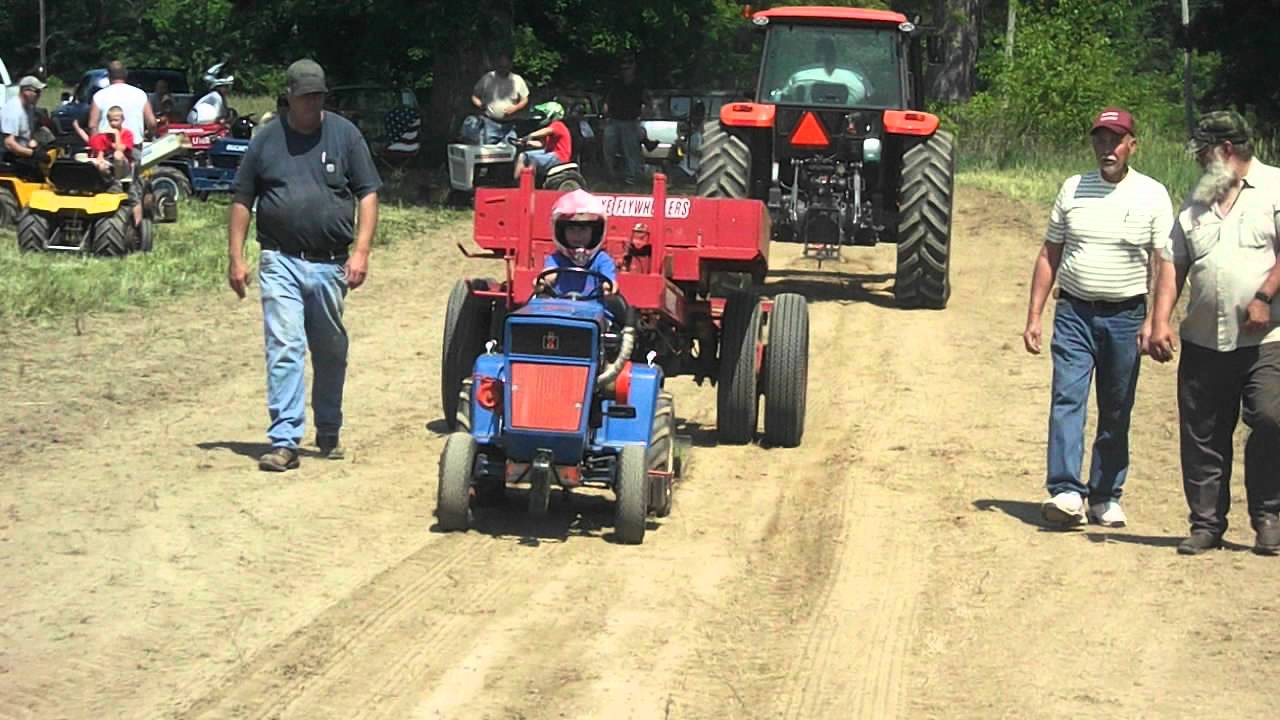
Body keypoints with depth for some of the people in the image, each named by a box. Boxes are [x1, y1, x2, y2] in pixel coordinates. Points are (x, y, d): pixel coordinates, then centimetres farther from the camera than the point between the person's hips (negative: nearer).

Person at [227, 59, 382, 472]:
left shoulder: (344, 134, 2)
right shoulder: (266, 139, 3)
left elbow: (368, 194, 2)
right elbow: (242, 201, 7)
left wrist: (361, 251, -8)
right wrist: (236, 258, 2)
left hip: (331, 263, 1)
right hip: (280, 262, -1)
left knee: (330, 353, 12)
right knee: (284, 349, -10)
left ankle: (329, 432, 29)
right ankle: (284, 441, -10)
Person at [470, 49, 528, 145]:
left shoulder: (517, 80, 5)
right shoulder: (487, 79, 2)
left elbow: (525, 101, 10)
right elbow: (474, 96, 9)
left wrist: (515, 108, -10)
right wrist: (480, 104, -13)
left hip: (509, 125, 1)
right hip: (489, 123, -1)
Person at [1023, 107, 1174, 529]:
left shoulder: (1152, 195, 1)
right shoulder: (1073, 189, 8)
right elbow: (1049, 255, 11)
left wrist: (1155, 320, -16)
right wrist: (1034, 315, 6)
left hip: (1125, 316, -1)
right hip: (1074, 312, 1)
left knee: (1116, 412, 6)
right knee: (1067, 399, -13)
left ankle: (1106, 497, 16)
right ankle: (1066, 492, -19)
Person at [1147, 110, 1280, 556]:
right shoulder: (1196, 203, 19)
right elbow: (1174, 265, 15)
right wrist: (1160, 322, 5)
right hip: (1203, 342, 5)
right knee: (1202, 436, 5)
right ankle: (1207, 524, 15)